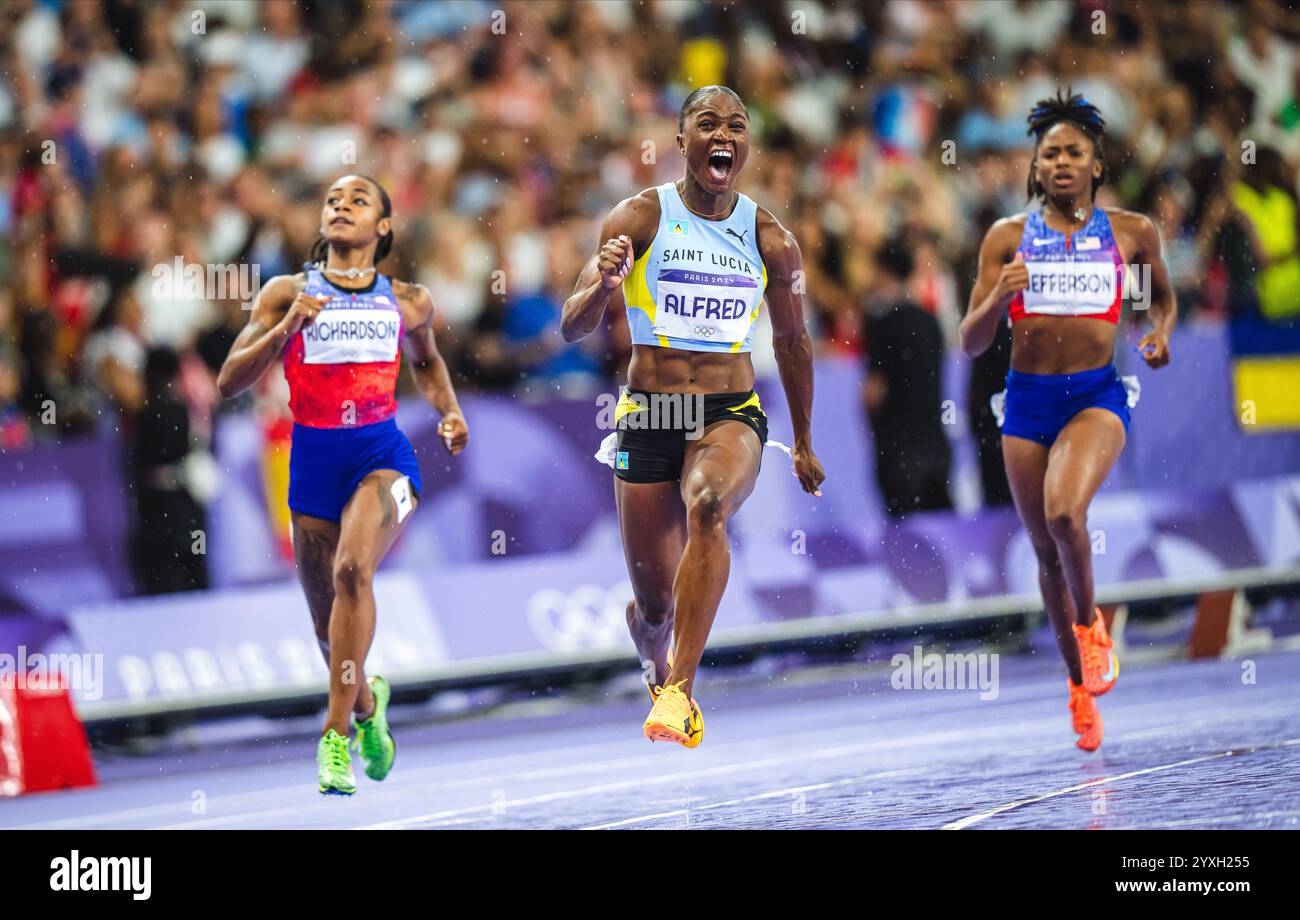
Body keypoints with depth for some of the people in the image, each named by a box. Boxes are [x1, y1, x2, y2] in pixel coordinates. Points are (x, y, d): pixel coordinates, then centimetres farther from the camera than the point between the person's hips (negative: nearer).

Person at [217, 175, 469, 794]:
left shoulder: (408, 302, 8)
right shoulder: (288, 294, 3)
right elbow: (229, 382, -3)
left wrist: (449, 411, 11)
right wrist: (285, 329, -16)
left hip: (382, 453, -1)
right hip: (314, 458, 1)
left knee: (352, 569, -30)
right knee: (328, 628, 9)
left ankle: (336, 735, -26)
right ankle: (366, 701, 44)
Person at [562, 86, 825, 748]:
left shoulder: (770, 241, 1)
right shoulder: (640, 219, -4)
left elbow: (791, 342, 17)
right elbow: (572, 328, -8)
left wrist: (803, 442, 24)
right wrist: (602, 285, -30)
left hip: (732, 414, 0)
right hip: (649, 415, 0)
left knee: (708, 504, -35)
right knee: (654, 604, 4)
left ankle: (680, 689, -37)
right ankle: (660, 678, 42)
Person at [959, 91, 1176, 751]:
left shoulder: (1132, 232, 4)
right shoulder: (1008, 238, 4)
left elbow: (1162, 297, 23)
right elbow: (971, 343, 3)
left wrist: (1160, 335, 2)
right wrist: (999, 297, -16)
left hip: (1098, 394, -2)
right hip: (1028, 399, 2)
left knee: (1064, 512, -29)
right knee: (1046, 551, 8)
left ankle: (1090, 624, 0)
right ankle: (1080, 685, 26)